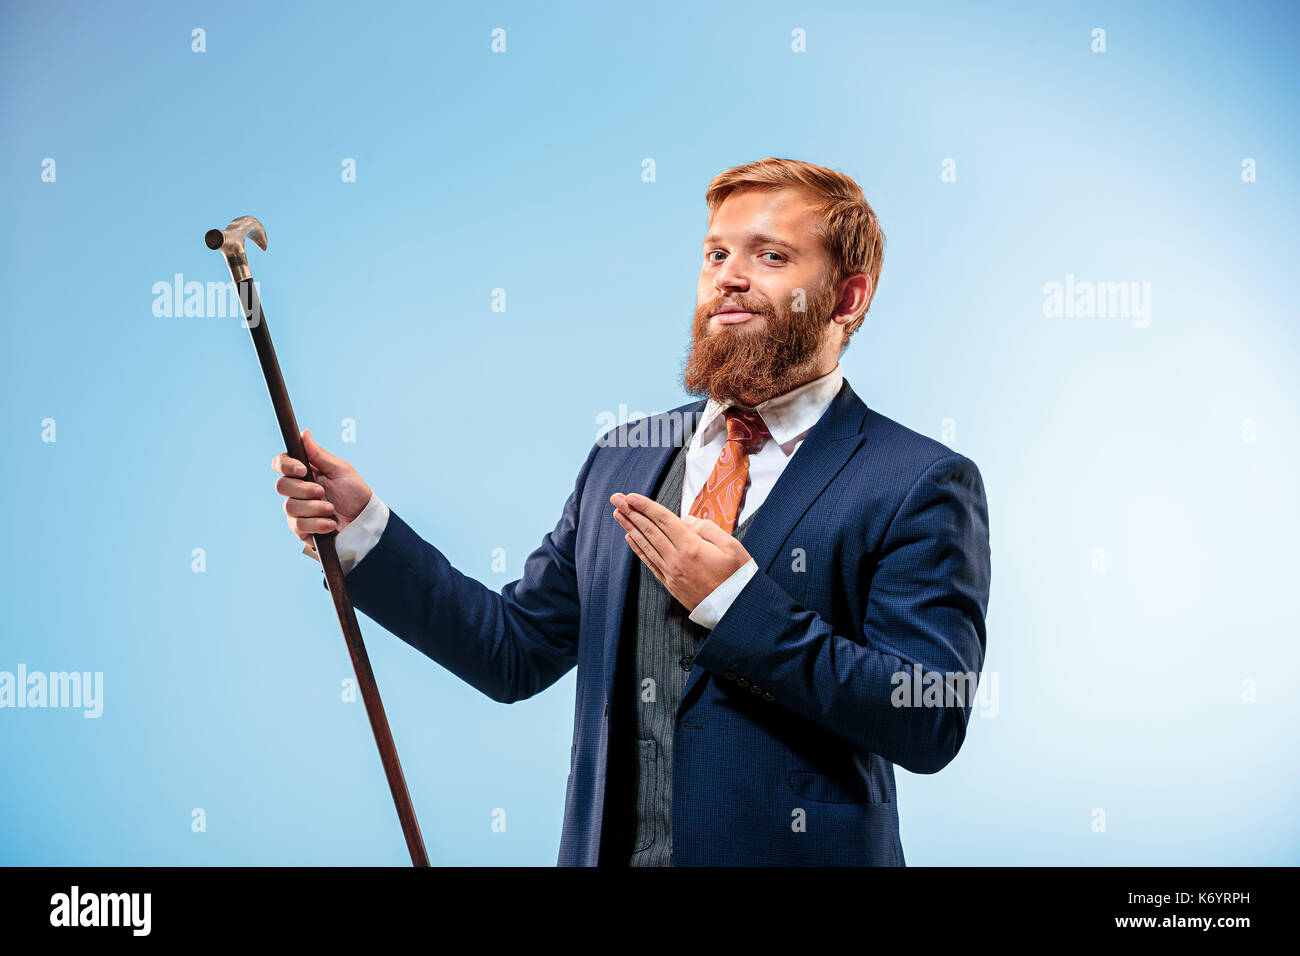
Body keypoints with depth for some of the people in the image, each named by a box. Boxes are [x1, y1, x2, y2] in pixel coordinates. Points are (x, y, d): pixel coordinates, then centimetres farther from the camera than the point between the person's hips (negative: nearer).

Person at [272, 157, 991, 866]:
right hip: (604, 848, 4)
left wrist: (736, 600, -21)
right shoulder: (620, 462, 7)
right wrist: (365, 529, -2)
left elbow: (931, 723, -17)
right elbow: (513, 650, 8)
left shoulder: (922, 487, -9)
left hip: (795, 853, -4)